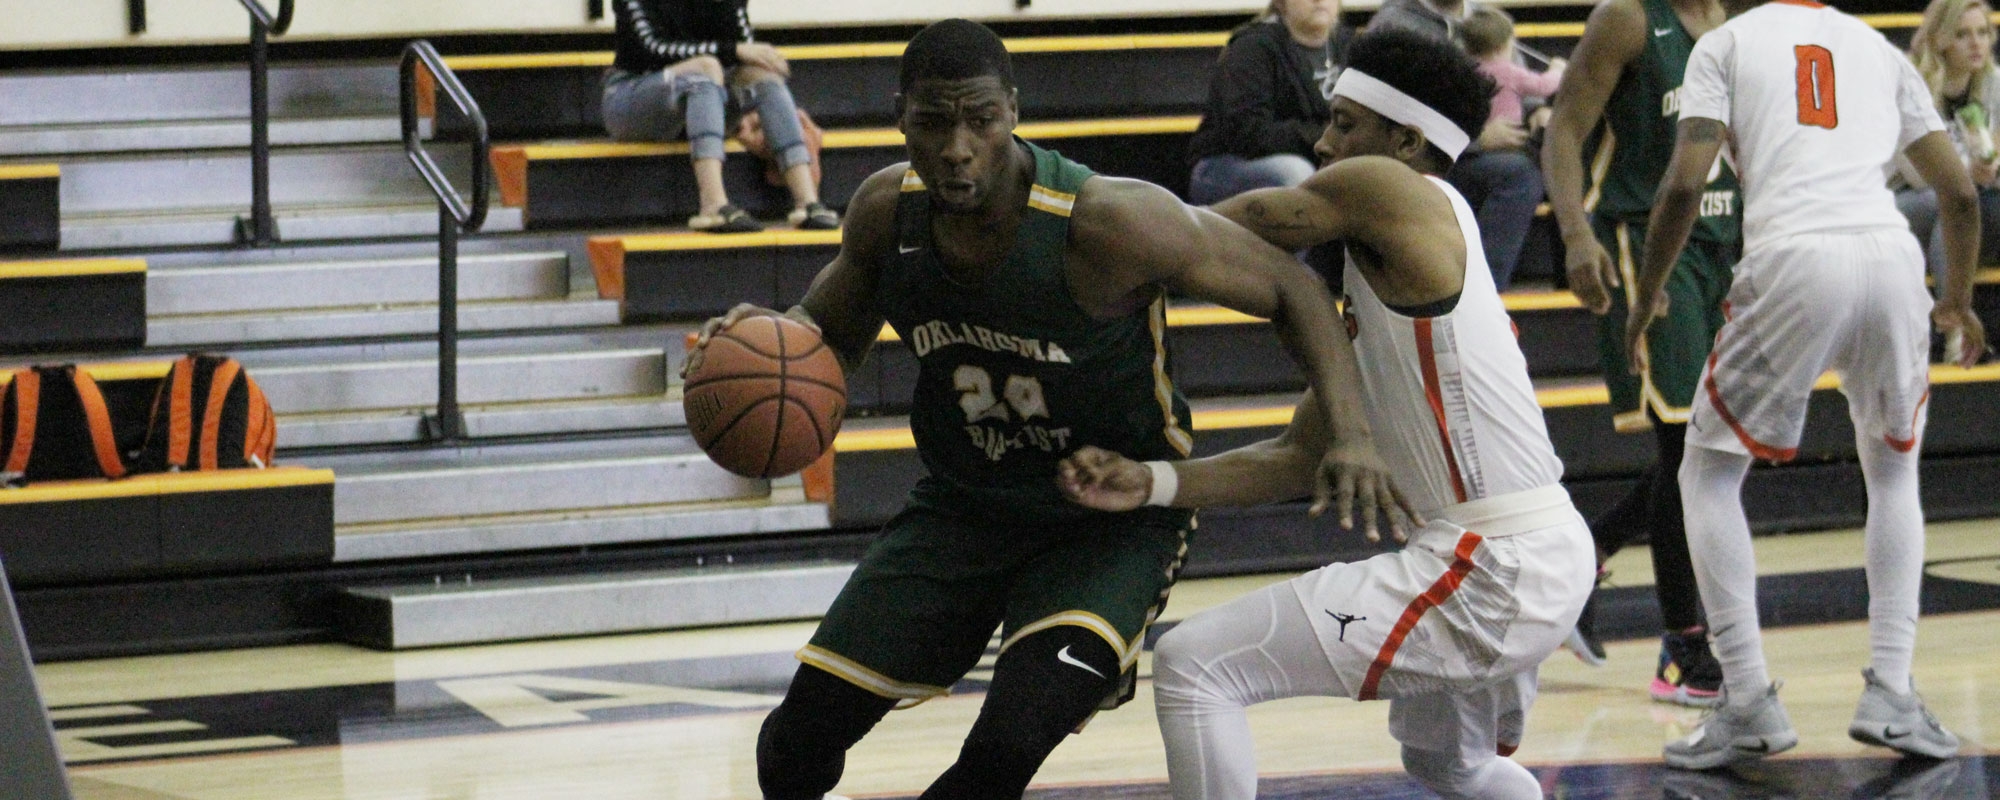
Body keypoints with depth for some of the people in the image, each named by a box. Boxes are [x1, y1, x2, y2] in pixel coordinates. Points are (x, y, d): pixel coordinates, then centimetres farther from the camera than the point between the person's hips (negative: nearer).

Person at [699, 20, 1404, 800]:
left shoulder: (1111, 221, -27)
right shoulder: (887, 211, -11)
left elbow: (1292, 288, -15)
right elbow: (829, 334, 11)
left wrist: (1348, 432, -29)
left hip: (1111, 522, -5)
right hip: (960, 506, 5)